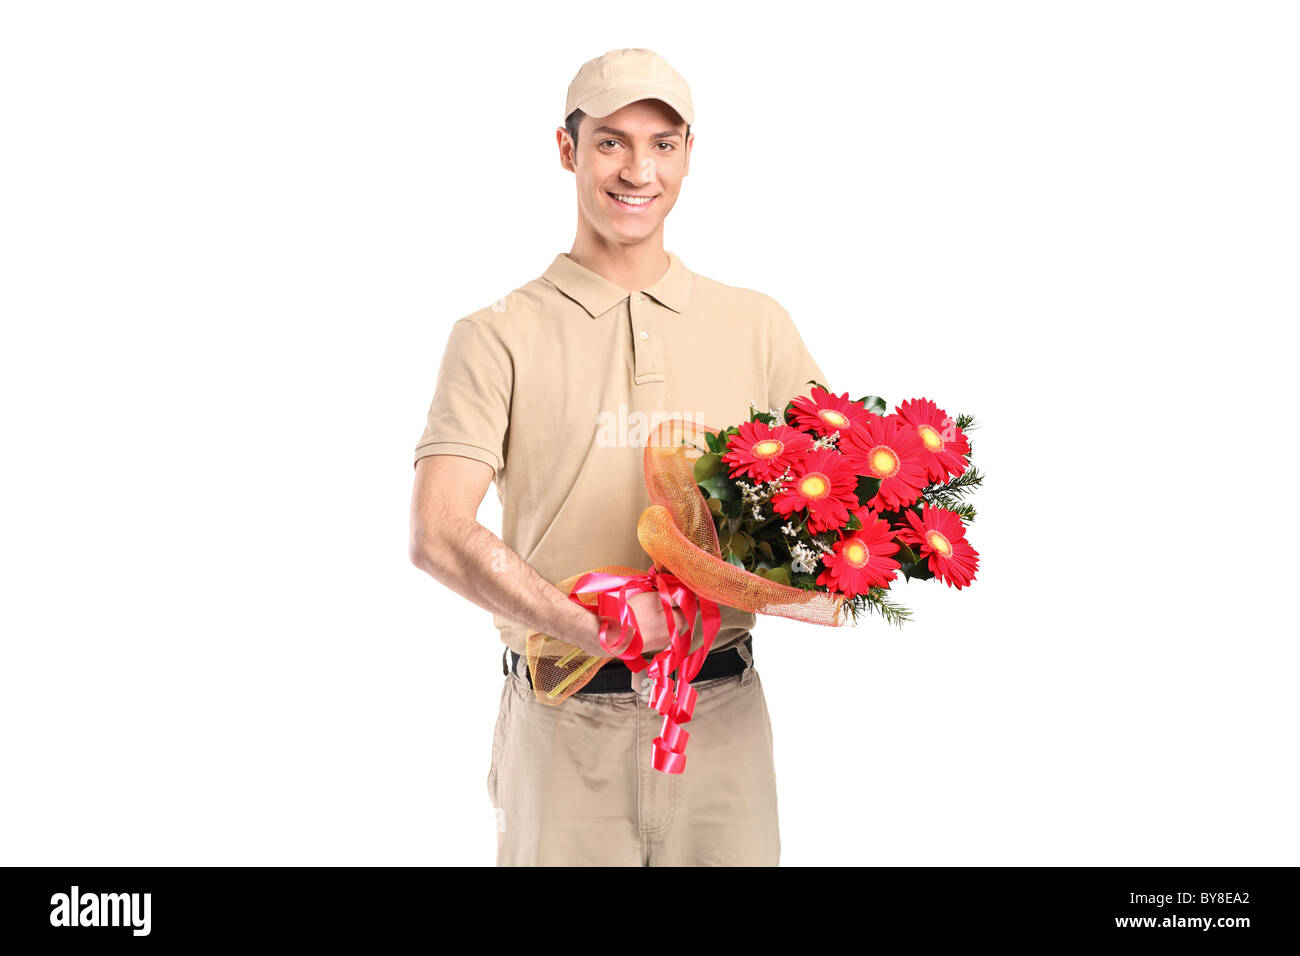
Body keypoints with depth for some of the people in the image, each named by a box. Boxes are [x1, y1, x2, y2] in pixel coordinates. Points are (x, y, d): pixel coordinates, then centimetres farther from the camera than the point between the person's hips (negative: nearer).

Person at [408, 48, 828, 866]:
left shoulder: (759, 326, 10)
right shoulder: (499, 336, 1)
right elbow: (440, 535, -9)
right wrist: (591, 625, -21)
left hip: (721, 716, 2)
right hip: (561, 727, -2)